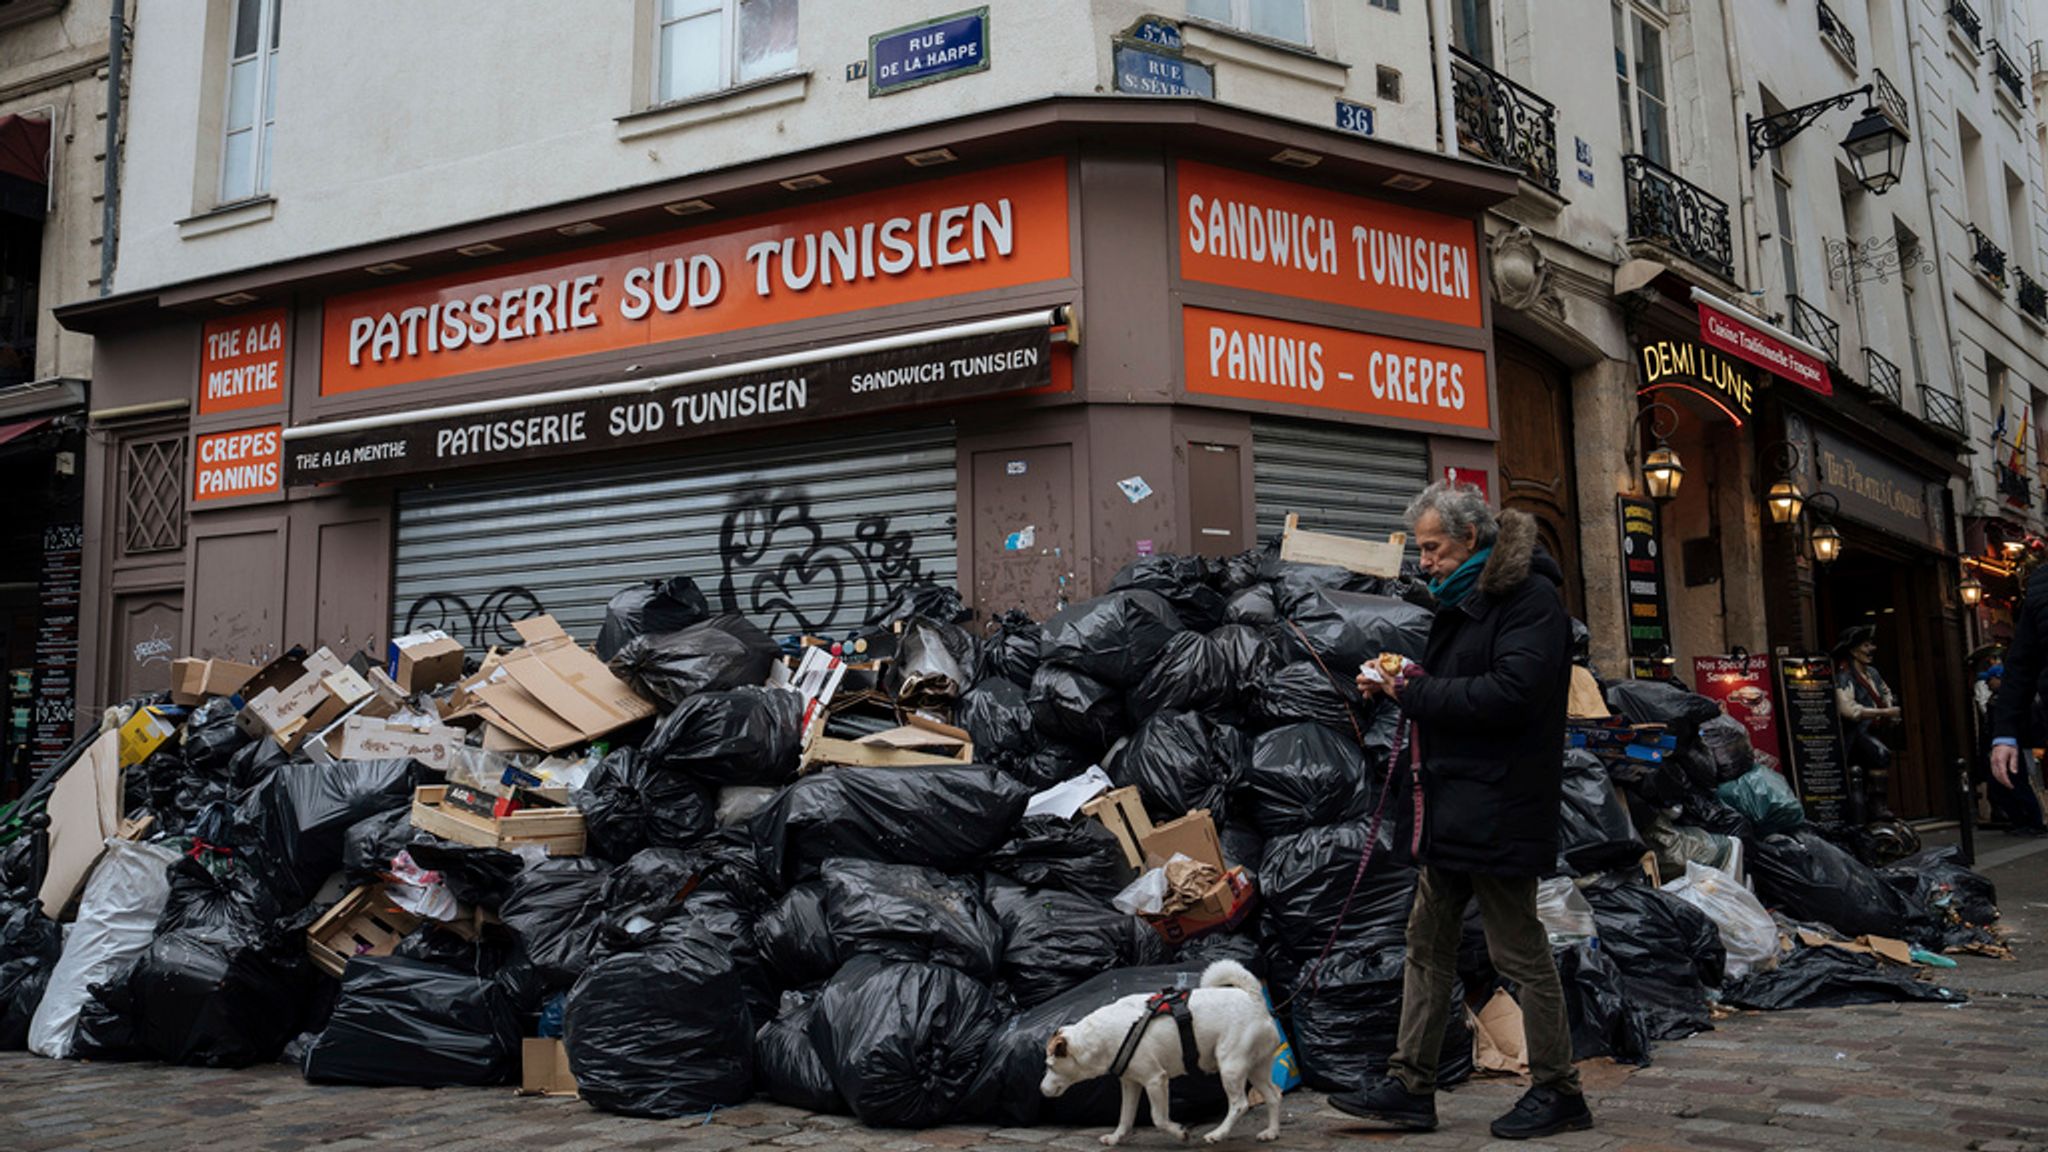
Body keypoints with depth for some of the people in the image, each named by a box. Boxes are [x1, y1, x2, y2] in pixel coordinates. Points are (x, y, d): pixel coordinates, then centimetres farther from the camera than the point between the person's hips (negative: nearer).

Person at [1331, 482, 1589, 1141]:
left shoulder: (1530, 598, -14)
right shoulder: (1463, 598, 16)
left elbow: (1512, 692, -26)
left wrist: (1415, 692, -18)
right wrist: (1394, 684, 3)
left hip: (1498, 809, -10)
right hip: (1452, 806, 10)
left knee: (1519, 951, 1)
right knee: (1428, 944, 12)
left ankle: (1558, 1092, 16)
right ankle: (1411, 1086, 19)